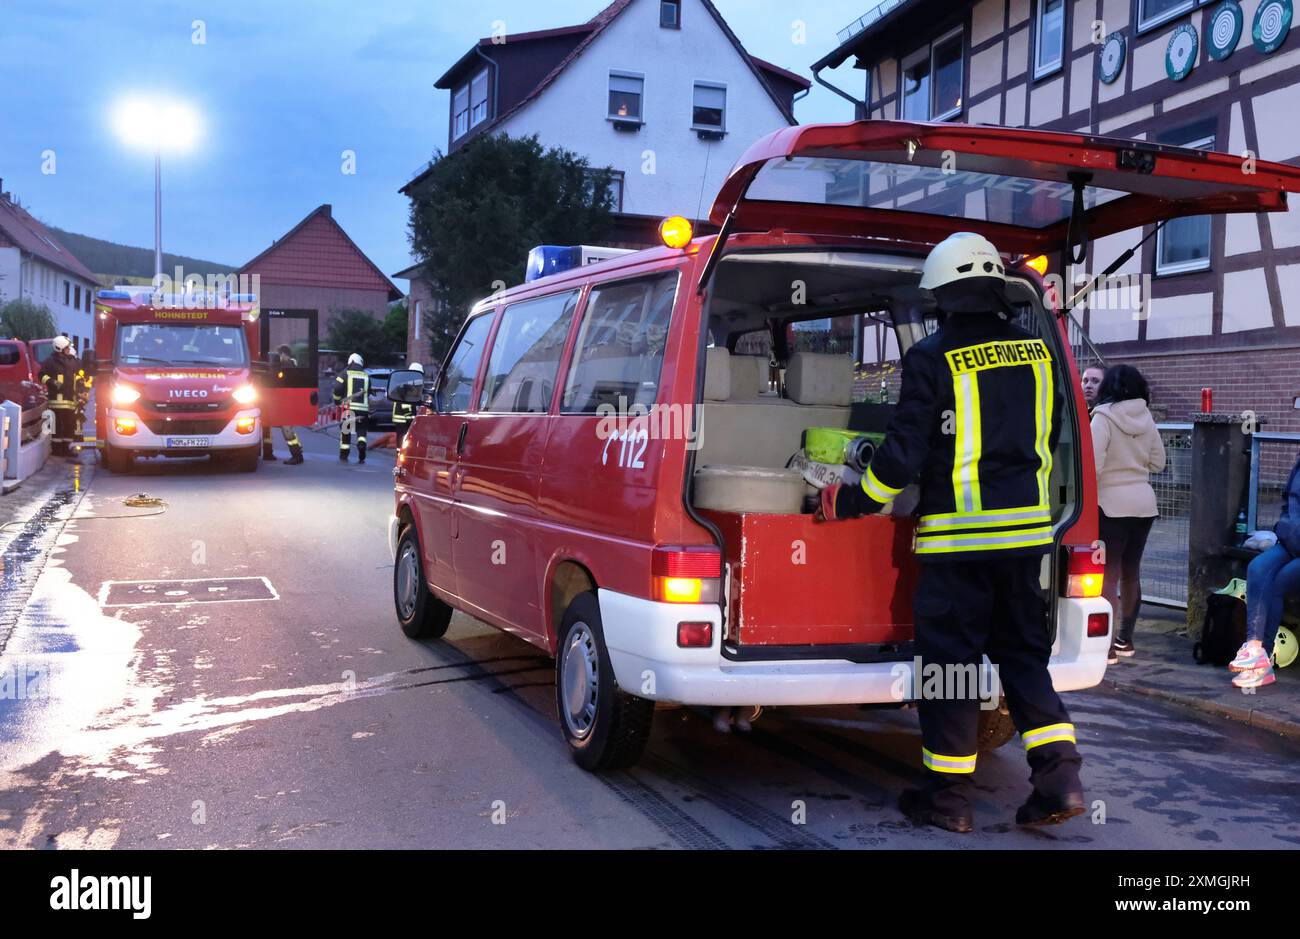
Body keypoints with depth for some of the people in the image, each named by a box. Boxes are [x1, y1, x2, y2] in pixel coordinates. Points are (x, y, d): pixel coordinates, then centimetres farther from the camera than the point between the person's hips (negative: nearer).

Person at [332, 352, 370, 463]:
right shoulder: (366, 377, 12)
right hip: (363, 409, 2)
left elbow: (337, 389, -7)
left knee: (345, 431, 9)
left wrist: (337, 401, 9)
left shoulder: (345, 375, 1)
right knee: (361, 431, 10)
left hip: (348, 408, -2)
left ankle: (344, 455, 10)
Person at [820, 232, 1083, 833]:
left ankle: (948, 795, 12)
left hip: (957, 535, -5)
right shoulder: (1037, 353, 7)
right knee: (1023, 652, 16)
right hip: (1026, 530, 5)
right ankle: (1059, 777, 9)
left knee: (950, 657, 4)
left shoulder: (932, 358, -10)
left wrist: (855, 501, 3)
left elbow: (904, 451, -11)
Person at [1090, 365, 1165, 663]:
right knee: (1131, 572, 14)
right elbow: (1157, 462, 11)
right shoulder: (1146, 418, 5)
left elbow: (1093, 465, -17)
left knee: (1109, 574, -3)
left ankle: (1106, 645, -4)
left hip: (1112, 504, -6)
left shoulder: (1104, 417, -12)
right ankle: (1125, 639, 24)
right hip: (1144, 503, 6)